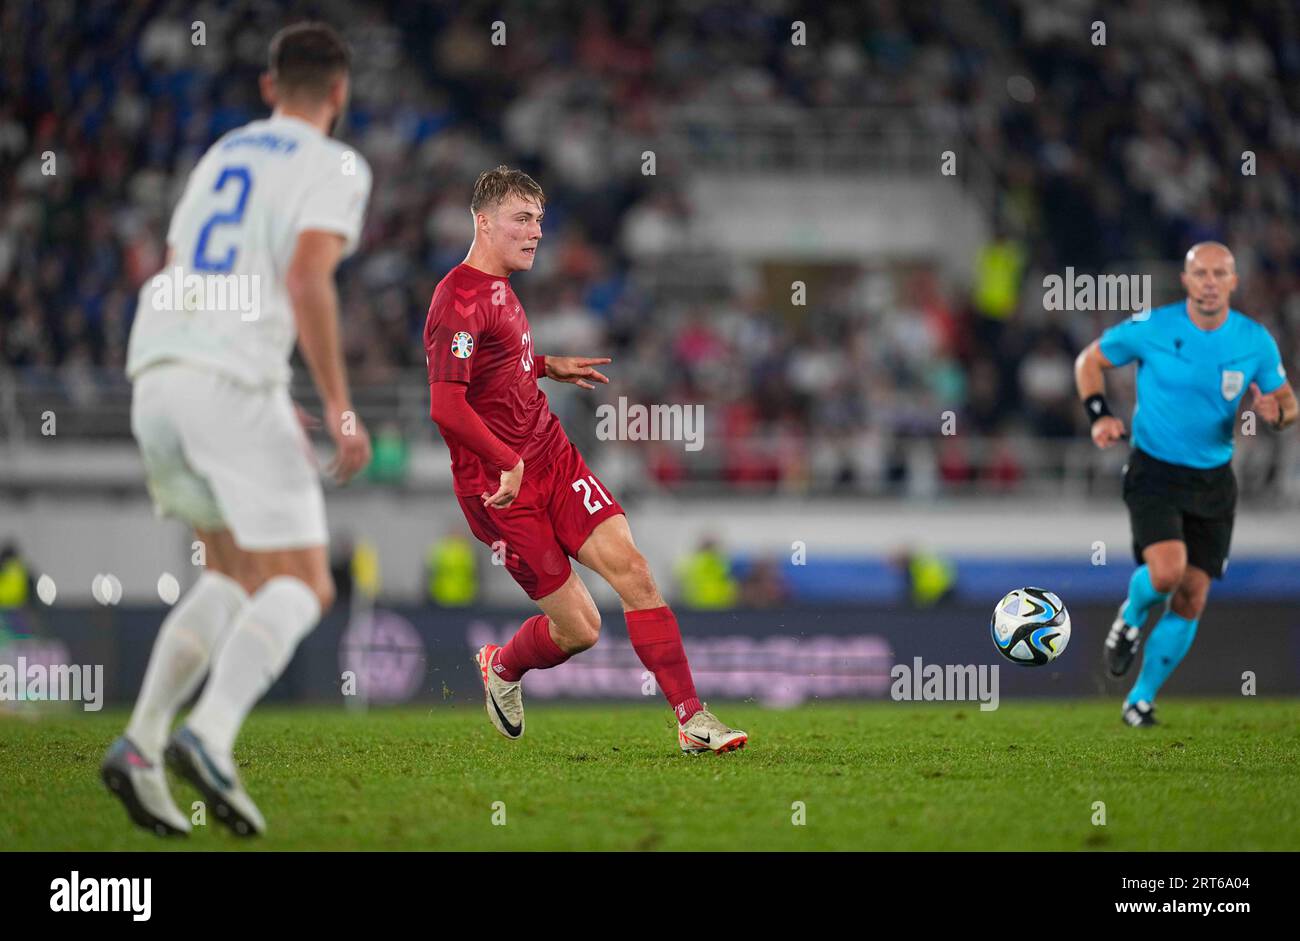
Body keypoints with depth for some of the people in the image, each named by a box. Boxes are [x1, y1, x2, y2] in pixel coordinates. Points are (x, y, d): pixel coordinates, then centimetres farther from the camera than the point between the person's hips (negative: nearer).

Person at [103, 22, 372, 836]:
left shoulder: (222, 154, 24)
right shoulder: (334, 166, 3)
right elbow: (307, 280, -13)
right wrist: (341, 409, -13)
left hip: (155, 374, 7)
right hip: (233, 380, -7)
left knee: (236, 577, 19)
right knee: (301, 587, -1)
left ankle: (142, 743, 2)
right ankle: (210, 736, -25)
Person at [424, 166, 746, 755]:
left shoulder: (498, 287, 14)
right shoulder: (459, 300, -17)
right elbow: (446, 406, -25)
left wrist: (548, 367, 25)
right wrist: (509, 463, -23)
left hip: (554, 460, 8)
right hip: (501, 485, -8)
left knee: (632, 569, -10)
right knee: (579, 628, -5)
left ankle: (692, 720, -11)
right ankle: (502, 668, 29)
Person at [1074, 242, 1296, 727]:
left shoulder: (1256, 342, -3)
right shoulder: (1151, 327, -11)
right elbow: (1090, 360, 3)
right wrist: (1099, 414, -12)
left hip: (1213, 481, 3)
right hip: (1154, 473, -3)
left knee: (1191, 600, 1)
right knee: (1166, 572, -26)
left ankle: (1141, 699, 18)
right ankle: (1131, 618, 10)